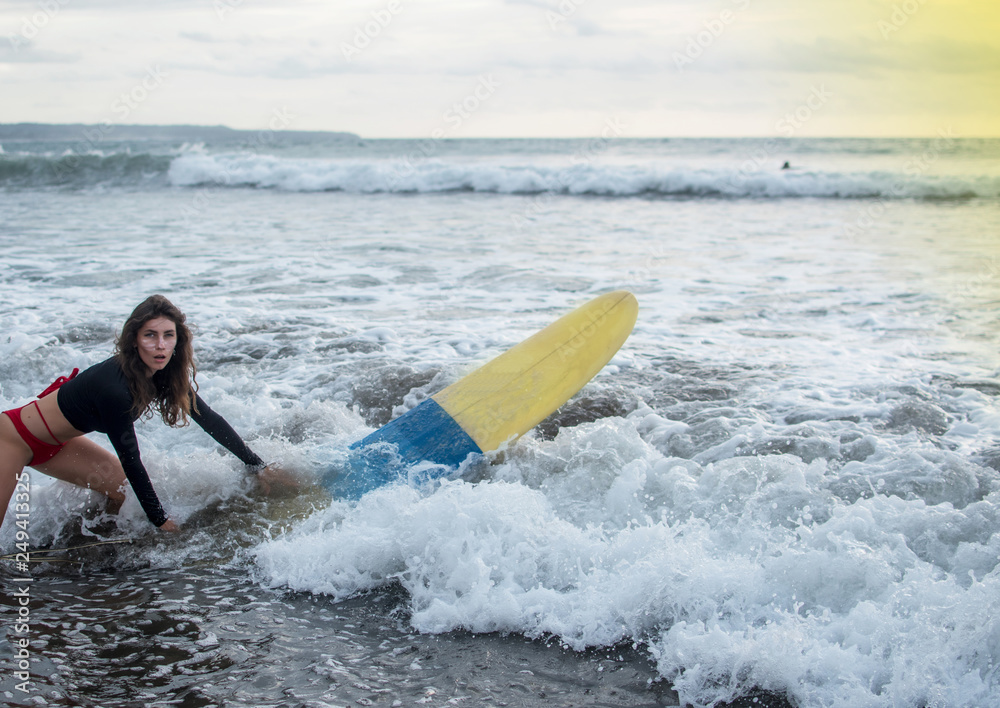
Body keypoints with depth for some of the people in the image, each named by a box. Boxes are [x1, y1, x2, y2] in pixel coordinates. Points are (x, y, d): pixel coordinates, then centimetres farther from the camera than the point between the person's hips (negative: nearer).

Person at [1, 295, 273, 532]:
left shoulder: (165, 374, -12)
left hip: (56, 442, 8)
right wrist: (160, 520, -19)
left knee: (123, 485, 6)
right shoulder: (115, 386, -35)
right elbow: (130, 458, -27)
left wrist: (257, 465, 2)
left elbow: (209, 419, -2)